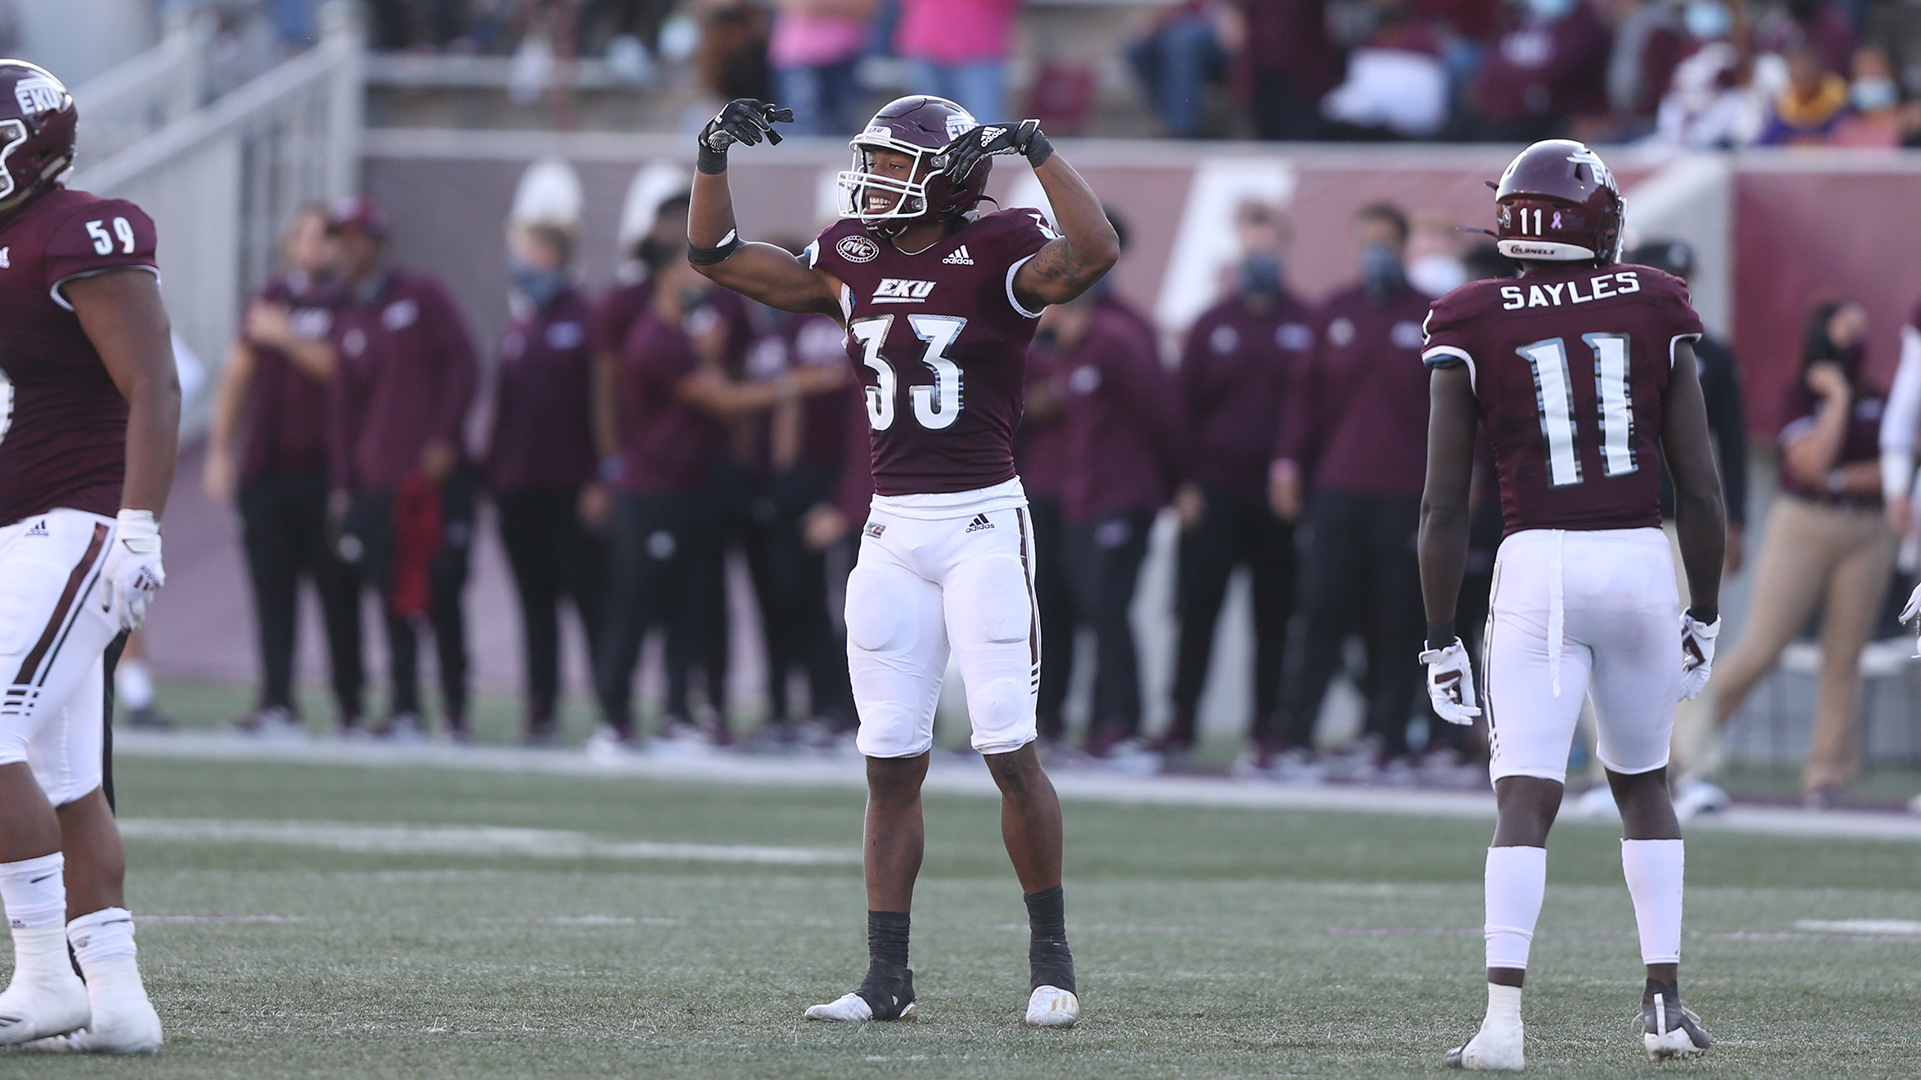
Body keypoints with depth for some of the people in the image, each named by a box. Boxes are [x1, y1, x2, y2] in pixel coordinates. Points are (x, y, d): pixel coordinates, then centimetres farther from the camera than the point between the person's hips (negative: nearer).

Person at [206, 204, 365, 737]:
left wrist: (287, 338, -15)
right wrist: (220, 449, 11)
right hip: (268, 468, 4)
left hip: (327, 468, -4)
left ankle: (350, 707, 2)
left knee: (338, 590, -4)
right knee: (272, 588, -3)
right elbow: (237, 375, 16)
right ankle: (277, 704, -6)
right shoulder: (270, 298, 15)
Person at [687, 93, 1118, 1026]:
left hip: (981, 521, -5)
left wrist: (1037, 151, -24)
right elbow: (718, 257, 18)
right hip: (892, 528, 5)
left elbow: (1095, 252, -25)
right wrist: (714, 160, 6)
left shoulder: (997, 253, -6)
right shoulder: (855, 260, 10)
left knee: (1010, 750, -8)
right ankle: (886, 976, 8)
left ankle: (1050, 962, 3)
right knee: (891, 763, 5)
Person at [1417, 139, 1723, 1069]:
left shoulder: (1474, 329, 0)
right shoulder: (1653, 312, 4)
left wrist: (1440, 640, 5)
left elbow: (1443, 509, -2)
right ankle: (1664, 1000, 17)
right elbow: (1699, 489, 4)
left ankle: (1503, 1018, -20)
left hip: (1538, 571, -2)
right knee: (1642, 781, 21)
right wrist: (1704, 612, 15)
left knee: (1524, 799, -6)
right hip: (1642, 564, 2)